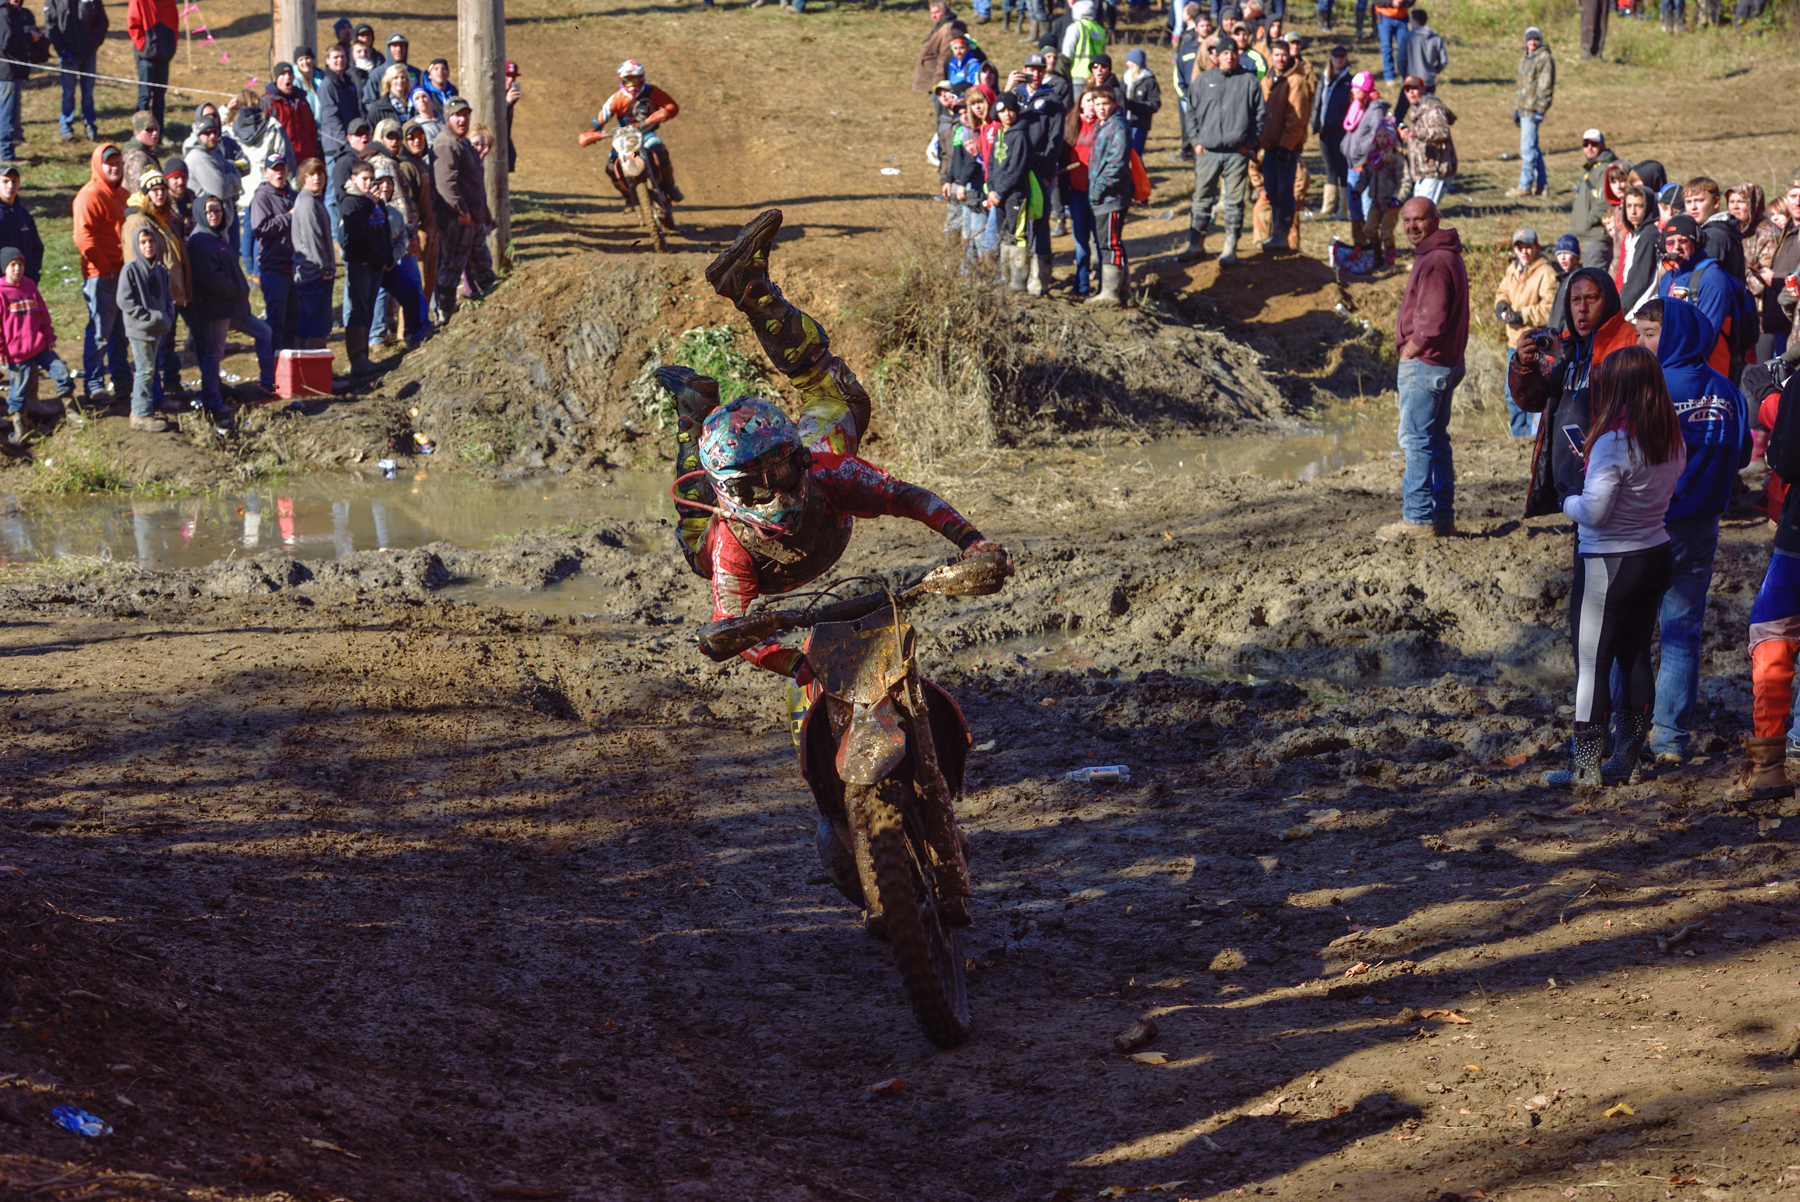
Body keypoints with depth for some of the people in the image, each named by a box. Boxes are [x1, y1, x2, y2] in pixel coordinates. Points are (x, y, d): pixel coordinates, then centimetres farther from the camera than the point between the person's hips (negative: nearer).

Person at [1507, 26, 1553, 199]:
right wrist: (1516, 109, 23)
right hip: (1524, 110, 10)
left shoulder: (1544, 59, -9)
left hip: (1533, 111, -10)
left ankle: (1525, 186, -7)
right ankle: (1542, 184, 18)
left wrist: (1540, 110, -20)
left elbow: (1545, 87, -15)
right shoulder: (1525, 60, 19)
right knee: (1532, 148, 12)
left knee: (1527, 149, -10)